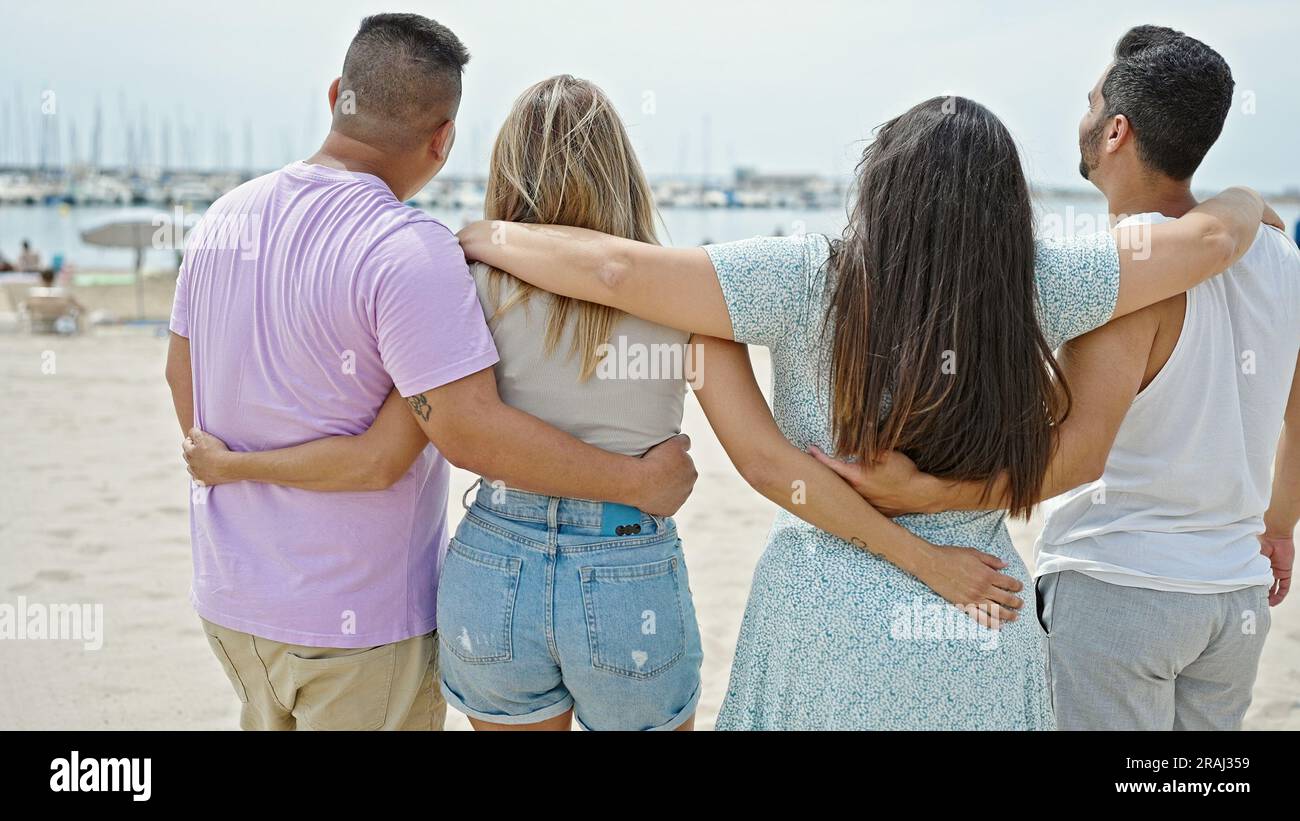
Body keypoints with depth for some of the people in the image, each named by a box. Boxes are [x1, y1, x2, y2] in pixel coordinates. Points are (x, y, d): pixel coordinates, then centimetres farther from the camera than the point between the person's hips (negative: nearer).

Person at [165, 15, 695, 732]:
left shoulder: (223, 217, 1)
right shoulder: (410, 250, -24)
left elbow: (181, 373, 12)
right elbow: (470, 430, -29)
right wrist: (640, 481, -20)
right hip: (353, 619, -7)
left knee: (267, 720, 25)